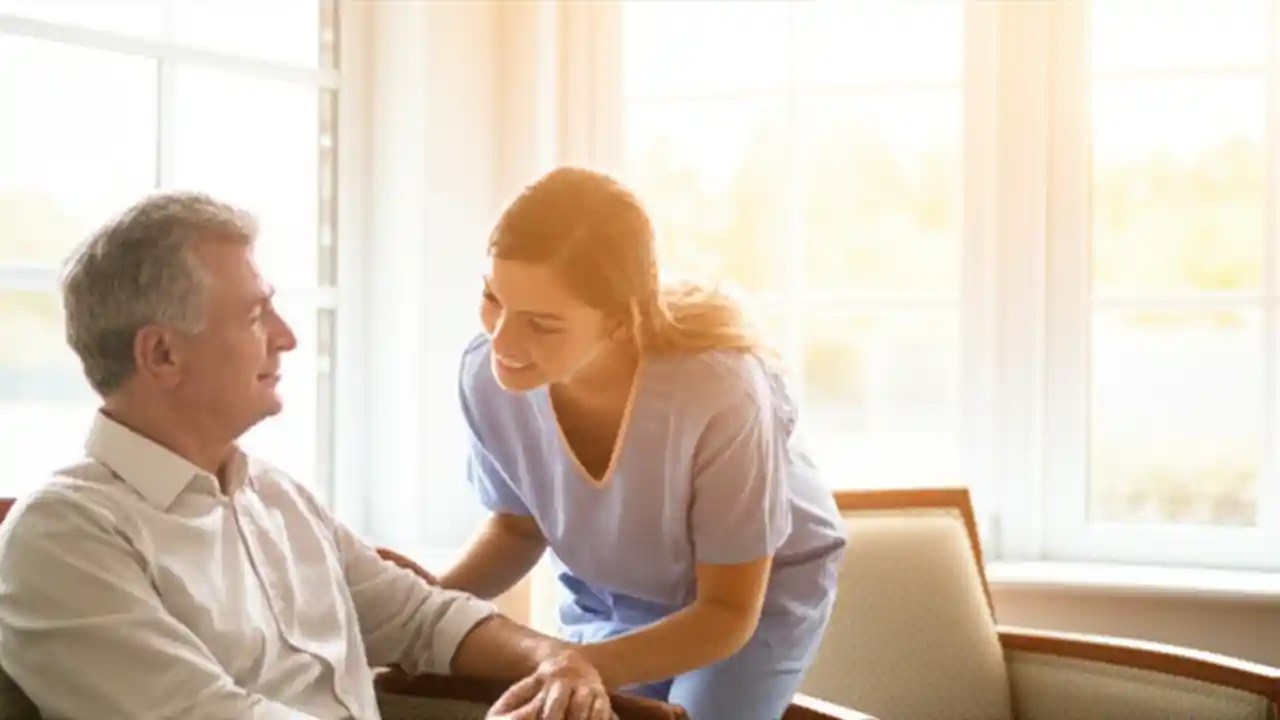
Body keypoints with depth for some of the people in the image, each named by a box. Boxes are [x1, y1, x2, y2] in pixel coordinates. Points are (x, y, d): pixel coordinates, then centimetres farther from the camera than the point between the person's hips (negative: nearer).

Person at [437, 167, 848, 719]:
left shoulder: (720, 393, -40)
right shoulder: (487, 377, -28)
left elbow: (729, 612, -26)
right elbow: (519, 527, -5)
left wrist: (584, 668, -41)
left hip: (758, 597, -3)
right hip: (605, 600, 3)